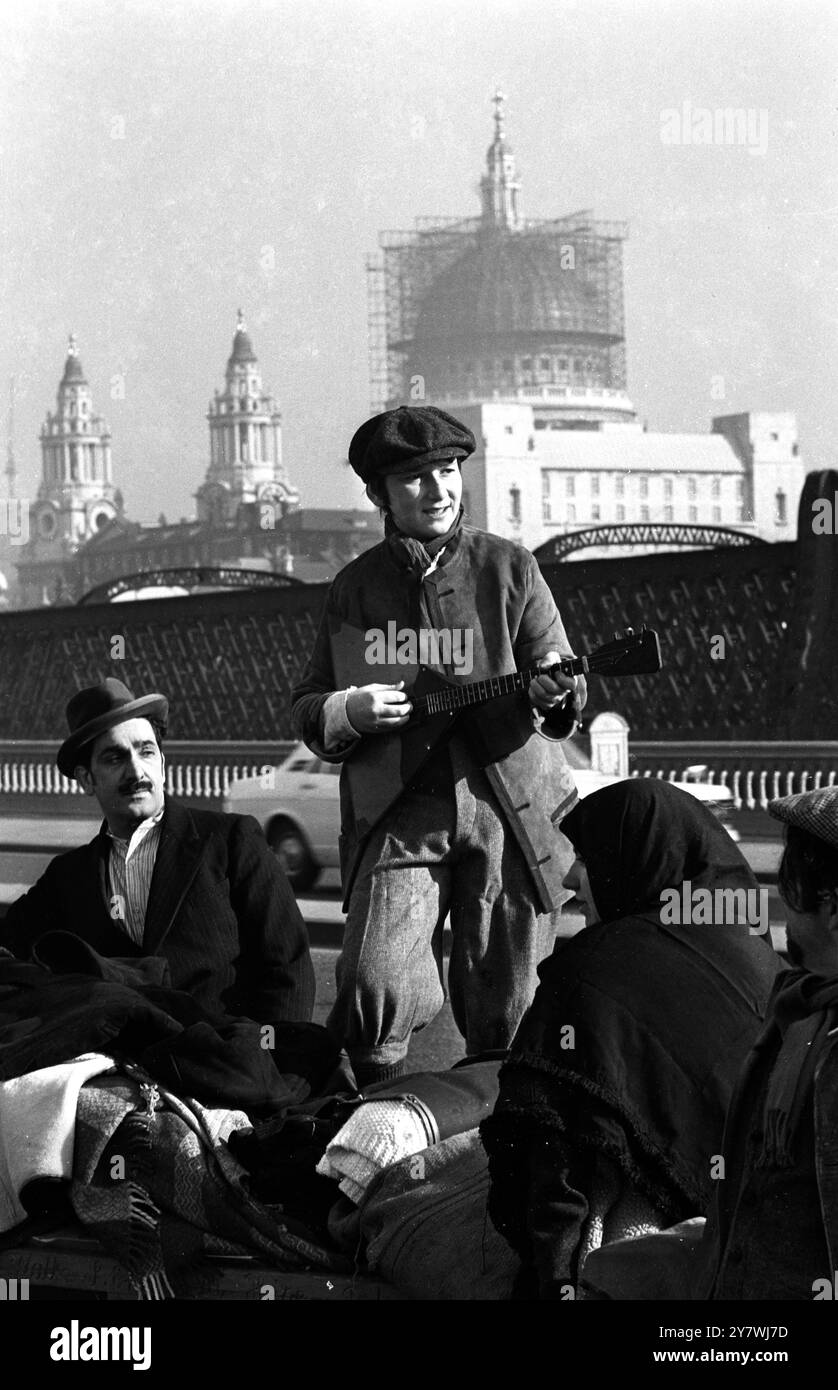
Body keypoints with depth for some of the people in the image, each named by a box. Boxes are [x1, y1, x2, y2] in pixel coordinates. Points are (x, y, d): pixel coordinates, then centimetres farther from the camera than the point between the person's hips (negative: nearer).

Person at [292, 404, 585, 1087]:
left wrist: (553, 691, -18)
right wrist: (350, 712, -6)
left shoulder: (508, 568, 6)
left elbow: (566, 690, 6)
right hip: (398, 813, 0)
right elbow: (307, 708, 16)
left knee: (502, 1008, 3)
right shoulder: (355, 587, 10)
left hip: (507, 804, 0)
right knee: (376, 990, -17)